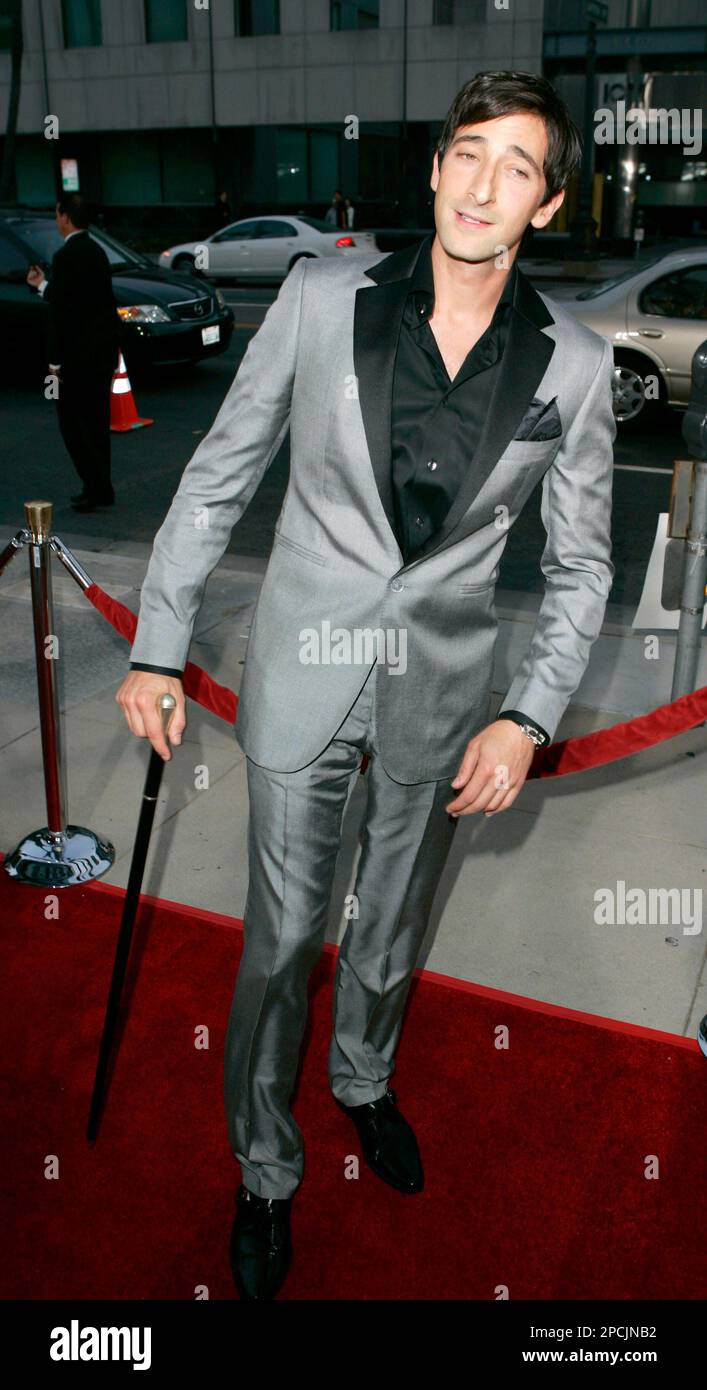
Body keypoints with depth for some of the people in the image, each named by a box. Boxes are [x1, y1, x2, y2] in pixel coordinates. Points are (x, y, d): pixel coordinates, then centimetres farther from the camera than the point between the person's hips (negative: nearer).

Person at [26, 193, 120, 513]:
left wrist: (55, 361, -14)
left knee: (73, 422, 0)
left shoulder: (66, 257, -16)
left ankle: (98, 488, -2)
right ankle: (99, 487, 21)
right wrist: (44, 285, 32)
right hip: (104, 351, 9)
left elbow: (61, 312, -18)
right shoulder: (96, 252, 11)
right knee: (96, 421, 14)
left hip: (79, 354, -9)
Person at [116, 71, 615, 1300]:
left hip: (442, 689, 2)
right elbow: (218, 479, -2)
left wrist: (528, 717, -9)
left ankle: (362, 1078, 52)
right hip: (303, 669, -1)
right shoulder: (322, 299, -8)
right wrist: (157, 646, -3)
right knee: (282, 934, 8)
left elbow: (580, 566, 2)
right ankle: (266, 1170, 33)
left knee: (394, 924, 20)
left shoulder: (574, 364, -5)